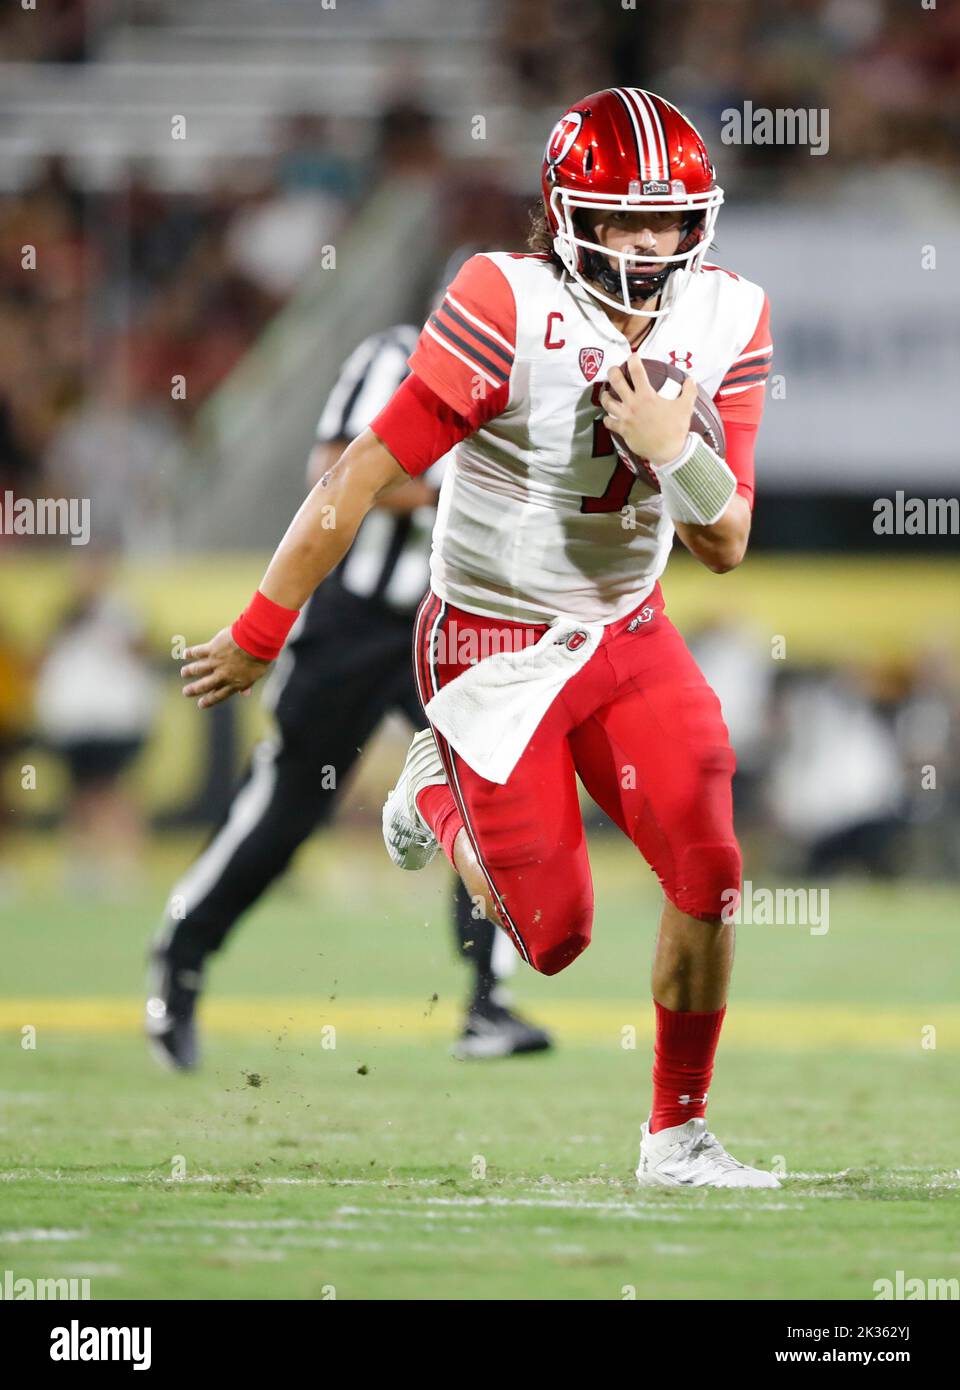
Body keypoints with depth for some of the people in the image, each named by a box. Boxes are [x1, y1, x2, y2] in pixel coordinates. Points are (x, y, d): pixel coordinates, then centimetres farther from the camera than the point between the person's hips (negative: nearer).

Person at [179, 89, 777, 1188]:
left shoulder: (723, 321, -8)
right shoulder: (511, 309, -25)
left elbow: (726, 547, -4)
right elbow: (365, 475, -19)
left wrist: (674, 449, -25)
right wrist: (260, 634, -14)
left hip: (627, 635, 4)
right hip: (492, 650, -4)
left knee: (709, 875, -9)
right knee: (555, 938, 2)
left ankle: (678, 1134, 11)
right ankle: (441, 796, 34)